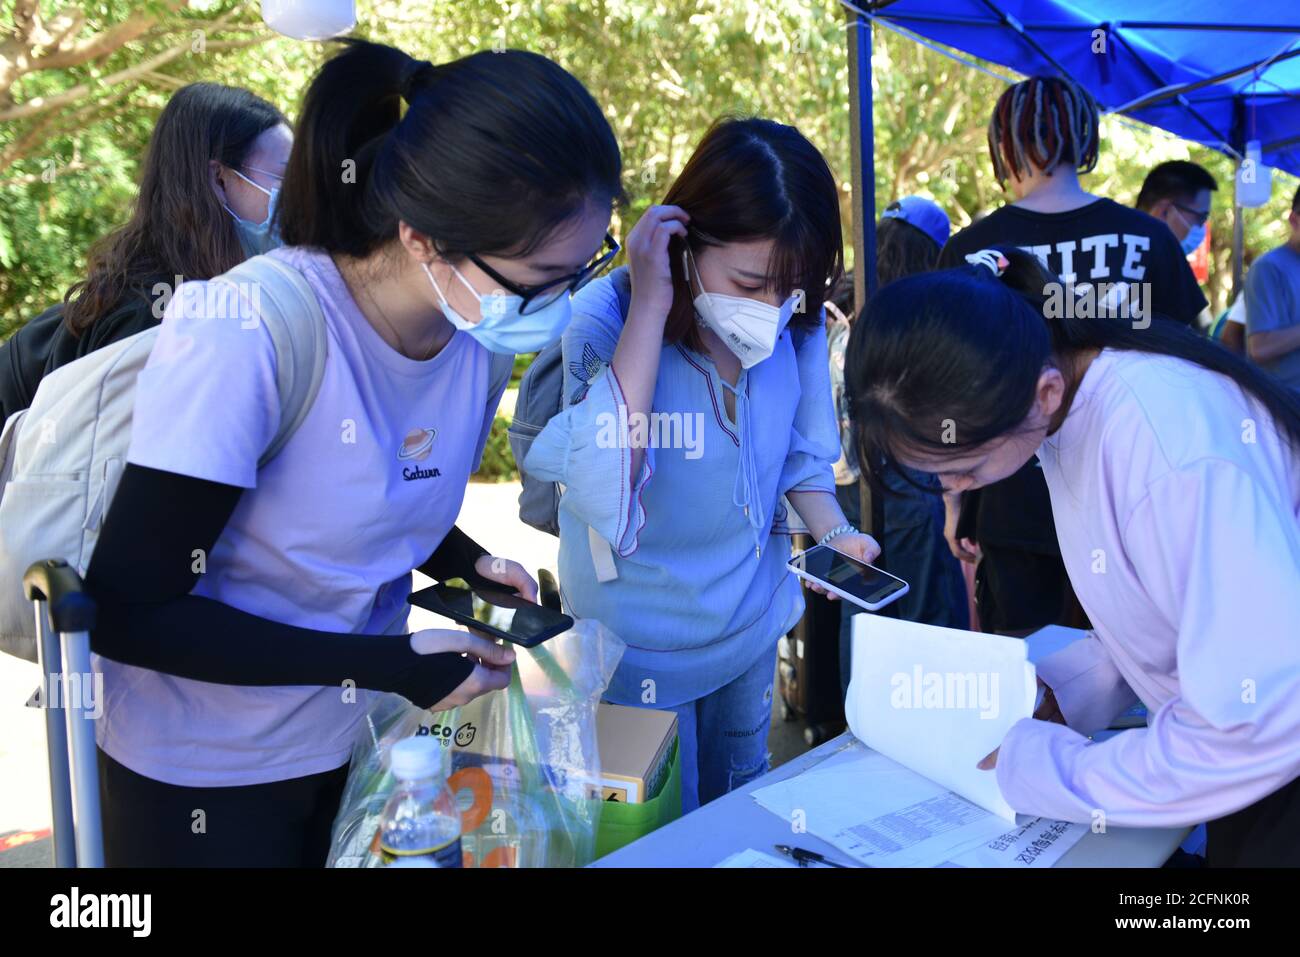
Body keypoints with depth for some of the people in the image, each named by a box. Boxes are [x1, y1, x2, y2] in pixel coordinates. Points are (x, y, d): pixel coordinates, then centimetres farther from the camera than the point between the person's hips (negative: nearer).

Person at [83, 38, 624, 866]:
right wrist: (390, 665, -26)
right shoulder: (246, 333, -30)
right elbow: (127, 613, -24)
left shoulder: (486, 340, -11)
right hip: (194, 774, -5)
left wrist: (471, 566, -12)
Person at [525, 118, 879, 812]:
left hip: (752, 622, 5)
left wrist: (833, 532, -13)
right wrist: (650, 308, -41)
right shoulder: (606, 318, -27)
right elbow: (607, 505, -42)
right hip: (645, 644, -4)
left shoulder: (797, 321, -13)